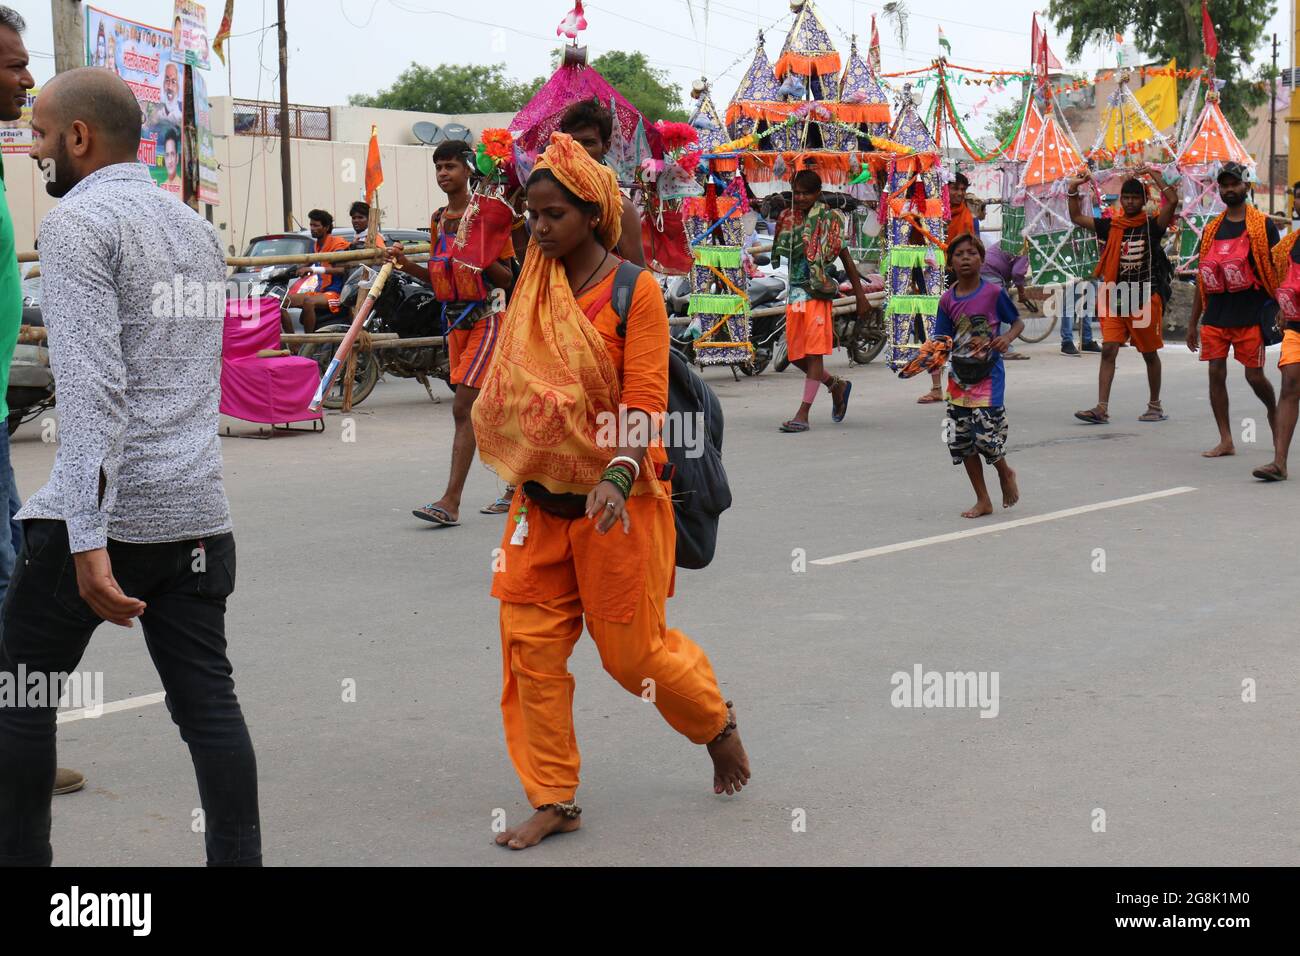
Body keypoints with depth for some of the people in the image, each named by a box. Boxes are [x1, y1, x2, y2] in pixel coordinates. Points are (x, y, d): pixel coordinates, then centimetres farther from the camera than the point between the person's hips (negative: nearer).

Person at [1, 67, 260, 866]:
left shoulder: (79, 221, -8)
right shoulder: (198, 229, 16)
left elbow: (93, 386, -19)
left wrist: (88, 538, -23)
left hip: (109, 505, -7)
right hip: (199, 511, 7)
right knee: (208, 700, 6)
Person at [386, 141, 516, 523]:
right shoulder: (438, 219, 12)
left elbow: (508, 279, -9)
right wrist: (407, 264, 2)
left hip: (487, 319, -7)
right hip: (455, 322, 8)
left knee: (463, 409, -14)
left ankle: (451, 502, -17)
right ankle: (517, 487, 23)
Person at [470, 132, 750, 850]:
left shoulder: (635, 291, -10)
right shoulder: (533, 290, 6)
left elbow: (646, 401, -16)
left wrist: (617, 478, -30)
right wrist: (522, 476, 12)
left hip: (617, 500, -5)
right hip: (542, 497, 5)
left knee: (632, 650, 4)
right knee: (530, 643, 1)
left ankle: (716, 722, 35)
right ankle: (552, 800, 12)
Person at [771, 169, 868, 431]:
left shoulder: (828, 220, -2)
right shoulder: (787, 219, 11)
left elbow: (846, 258, 2)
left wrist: (860, 294, 2)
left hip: (818, 292, -6)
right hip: (793, 293, 6)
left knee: (814, 351, -8)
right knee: (795, 353, 9)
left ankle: (803, 414, -11)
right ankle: (836, 385, 33)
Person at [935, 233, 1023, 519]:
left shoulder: (994, 293, -5)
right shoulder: (947, 300, 5)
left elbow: (1018, 322, 6)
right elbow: (943, 341, 7)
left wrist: (1007, 337, -14)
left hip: (989, 374, -4)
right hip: (959, 375, 4)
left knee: (986, 435, -12)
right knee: (961, 440, 4)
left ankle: (1005, 472, 22)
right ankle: (983, 501, 16)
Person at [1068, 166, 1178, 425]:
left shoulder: (1152, 225, -1)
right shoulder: (1110, 226, 9)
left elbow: (1172, 201, -15)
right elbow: (1076, 218, 13)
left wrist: (1154, 176, -9)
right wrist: (1073, 190, 1)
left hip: (1145, 298, -3)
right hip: (1115, 299, 3)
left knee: (1150, 353, 9)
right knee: (1108, 350, -7)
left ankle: (1155, 406, 22)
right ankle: (1102, 408, -12)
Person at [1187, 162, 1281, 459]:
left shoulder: (1263, 225, -1)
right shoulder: (1211, 229, 12)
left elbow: (1277, 269, -2)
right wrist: (1193, 321, 14)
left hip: (1251, 315, -4)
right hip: (1215, 317, 4)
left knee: (1254, 375, -1)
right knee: (1216, 374, -1)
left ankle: (1273, 411, 30)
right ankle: (1226, 440, 5)